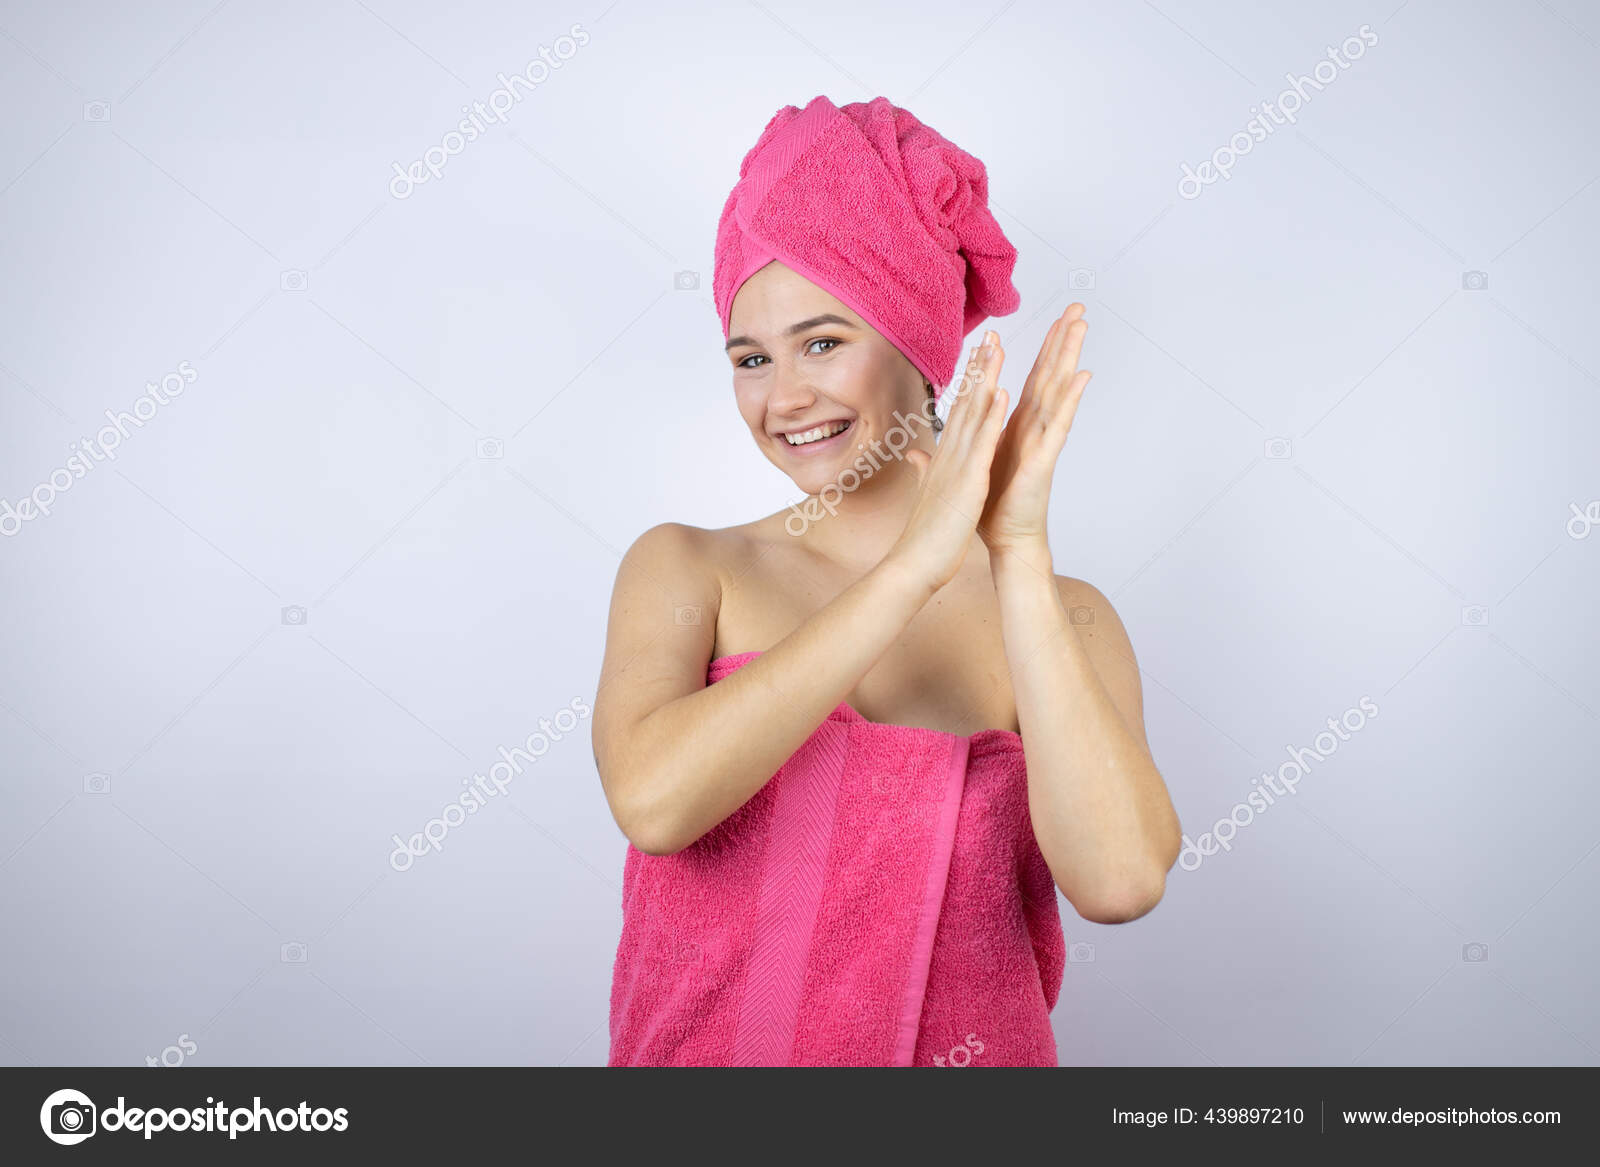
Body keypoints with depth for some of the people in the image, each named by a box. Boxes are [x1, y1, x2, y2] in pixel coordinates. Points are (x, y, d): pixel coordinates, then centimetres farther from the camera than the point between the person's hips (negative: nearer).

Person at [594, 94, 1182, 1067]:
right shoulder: (685, 570, -6)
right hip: (696, 1046, 1)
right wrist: (913, 566, -26)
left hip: (961, 1046, 0)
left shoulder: (1061, 618, -7)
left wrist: (1019, 558, -24)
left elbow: (1120, 882, -23)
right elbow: (651, 801, -25)